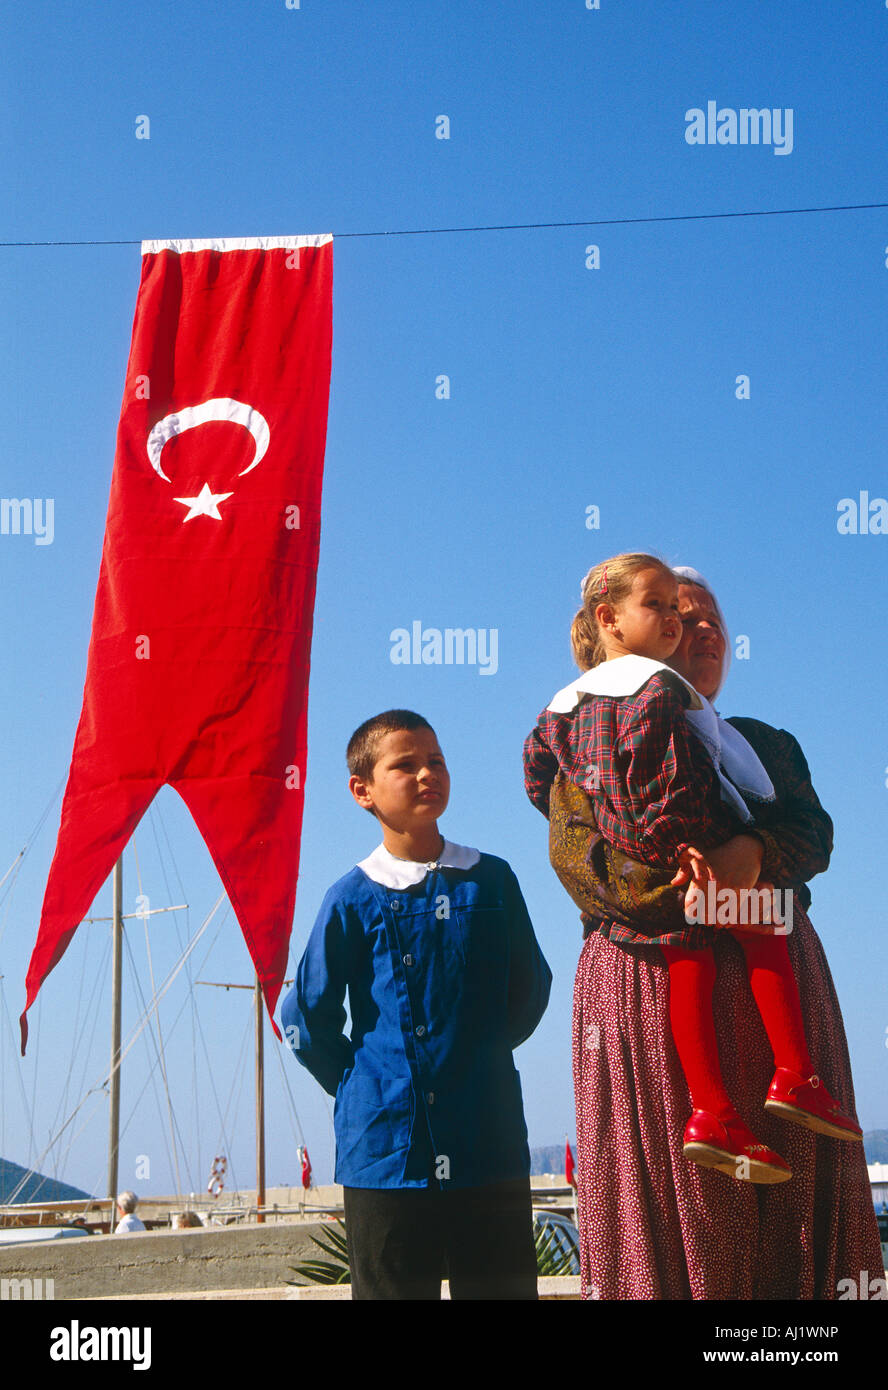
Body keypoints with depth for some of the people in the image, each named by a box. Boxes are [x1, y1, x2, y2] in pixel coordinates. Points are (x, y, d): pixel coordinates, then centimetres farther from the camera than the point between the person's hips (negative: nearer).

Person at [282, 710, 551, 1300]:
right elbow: (306, 1017, 7)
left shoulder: (491, 880, 6)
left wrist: (480, 1052, 12)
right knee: (392, 1287, 4)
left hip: (490, 1140, 2)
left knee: (501, 1283, 5)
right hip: (386, 1140, -2)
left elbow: (531, 986, 16)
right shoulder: (354, 898, -1)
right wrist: (358, 1086, 6)